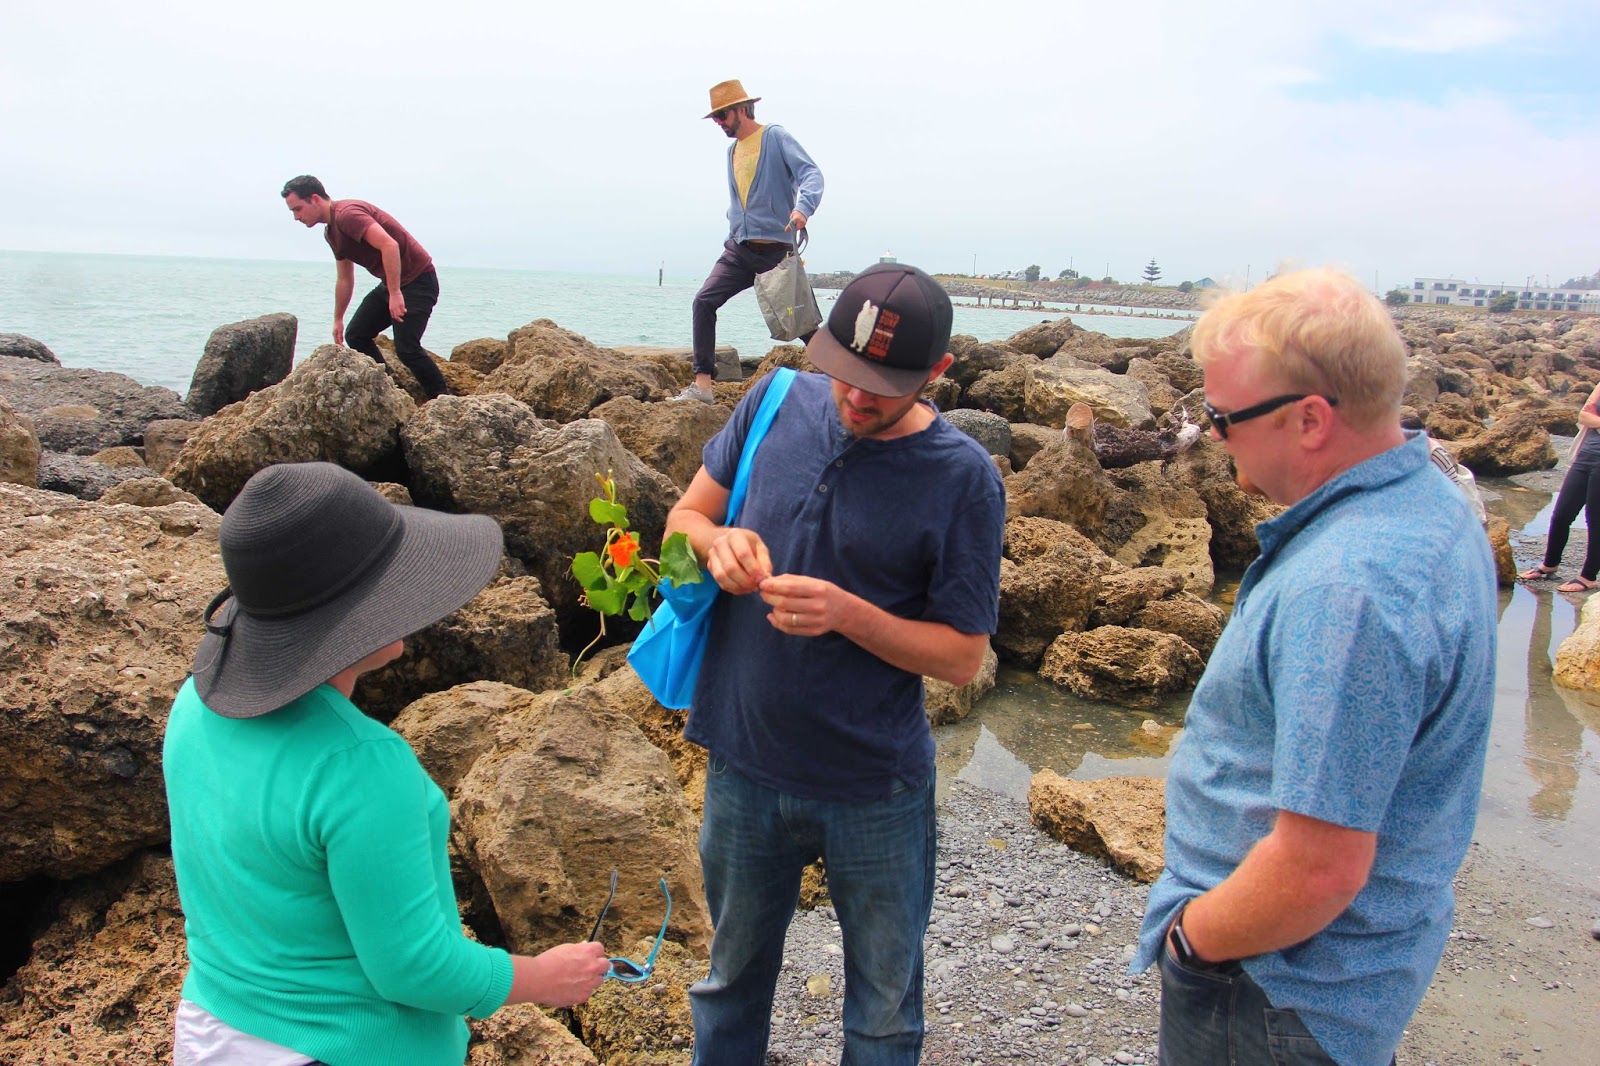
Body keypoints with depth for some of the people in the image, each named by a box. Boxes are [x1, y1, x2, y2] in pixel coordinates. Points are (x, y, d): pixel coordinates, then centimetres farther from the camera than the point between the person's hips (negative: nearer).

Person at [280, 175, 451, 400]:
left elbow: (389, 245, -32)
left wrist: (395, 294, -32)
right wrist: (338, 320, 29)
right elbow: (345, 279, 24)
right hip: (391, 283, 10)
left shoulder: (347, 214, -19)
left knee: (406, 348, -18)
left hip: (418, 280, -10)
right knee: (356, 335, 7)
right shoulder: (331, 232, 13)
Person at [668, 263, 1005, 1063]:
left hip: (875, 788, -2)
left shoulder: (962, 479, -14)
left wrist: (847, 613, -27)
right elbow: (683, 516, 5)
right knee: (731, 974, 25)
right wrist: (716, 541, -18)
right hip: (743, 765, 3)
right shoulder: (778, 403, -5)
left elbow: (962, 656, -11)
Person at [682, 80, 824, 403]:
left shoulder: (776, 137, -3)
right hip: (739, 249, 6)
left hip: (776, 251, -6)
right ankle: (701, 385, -11)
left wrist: (803, 207, -35)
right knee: (704, 301, -12)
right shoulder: (733, 149, 18)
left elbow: (811, 173, -17)